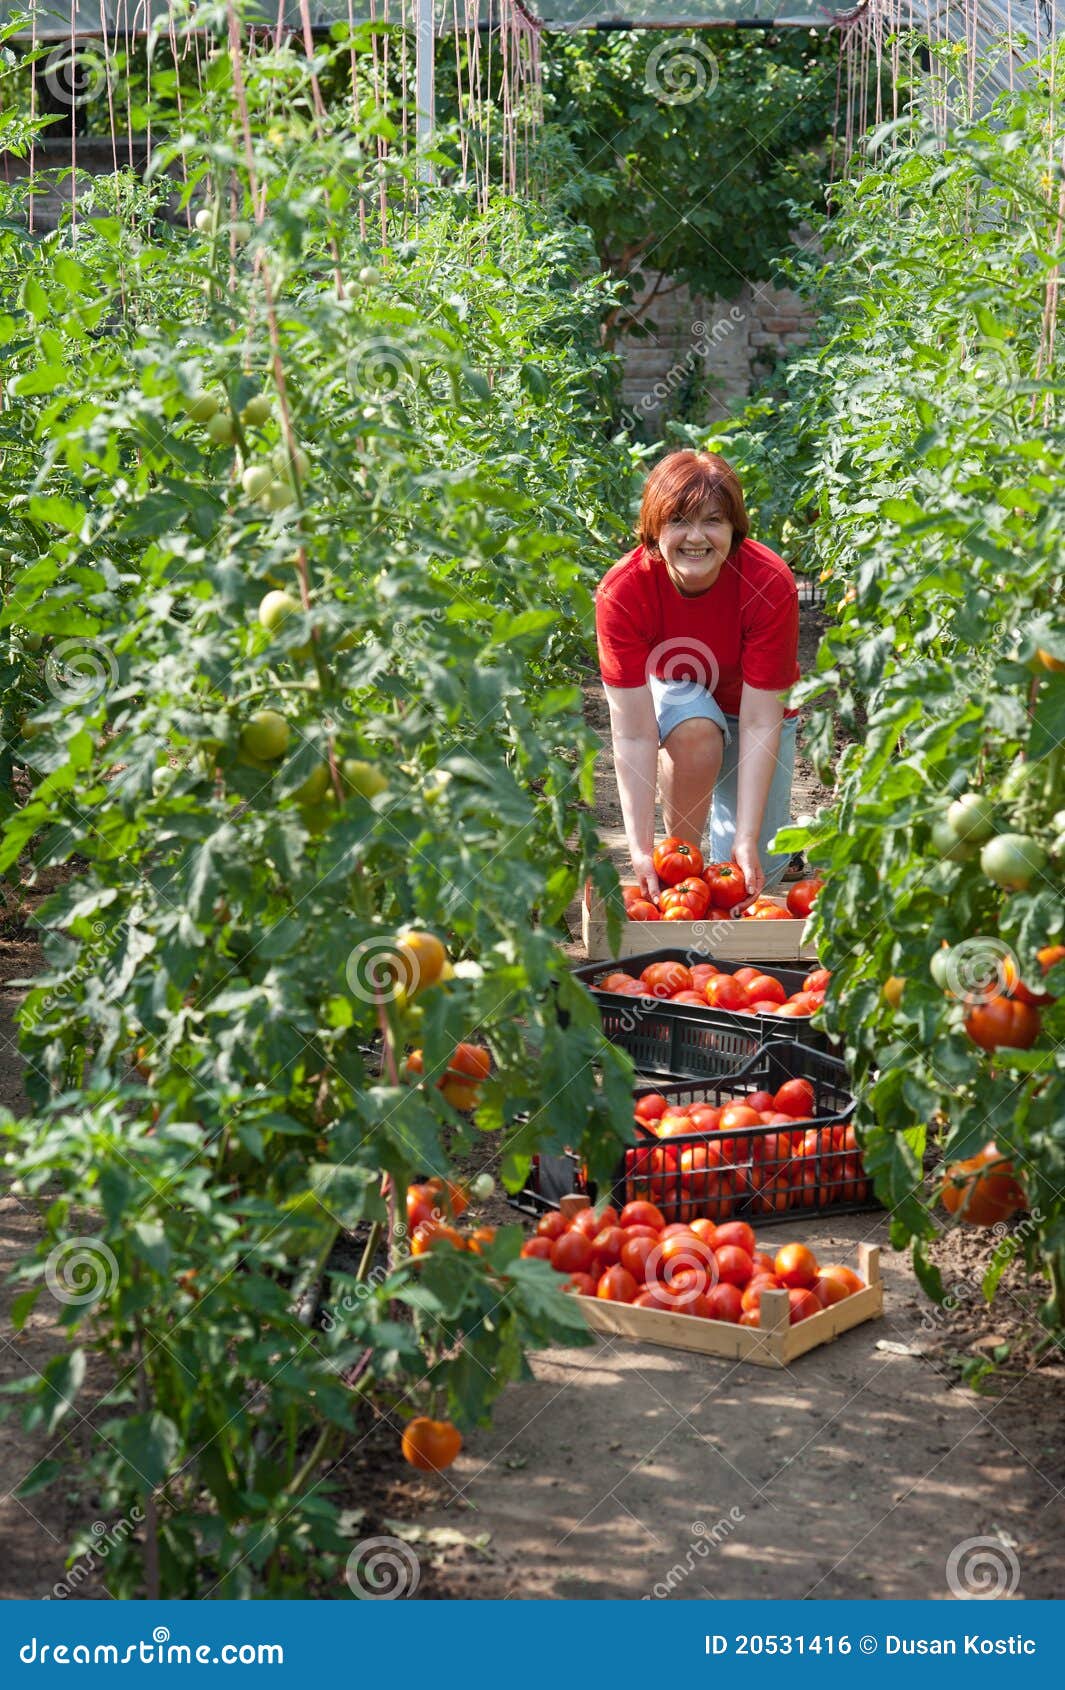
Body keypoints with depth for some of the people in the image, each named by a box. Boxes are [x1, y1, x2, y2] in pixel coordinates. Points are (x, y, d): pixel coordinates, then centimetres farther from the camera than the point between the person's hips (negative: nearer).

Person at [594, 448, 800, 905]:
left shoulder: (769, 584, -34)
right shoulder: (621, 592, -32)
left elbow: (759, 722, -32)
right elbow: (633, 735, -33)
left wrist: (747, 841, -37)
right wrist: (642, 851, -38)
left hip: (753, 699, 0)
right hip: (673, 688, 0)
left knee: (758, 872, -9)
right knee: (696, 729, -37)